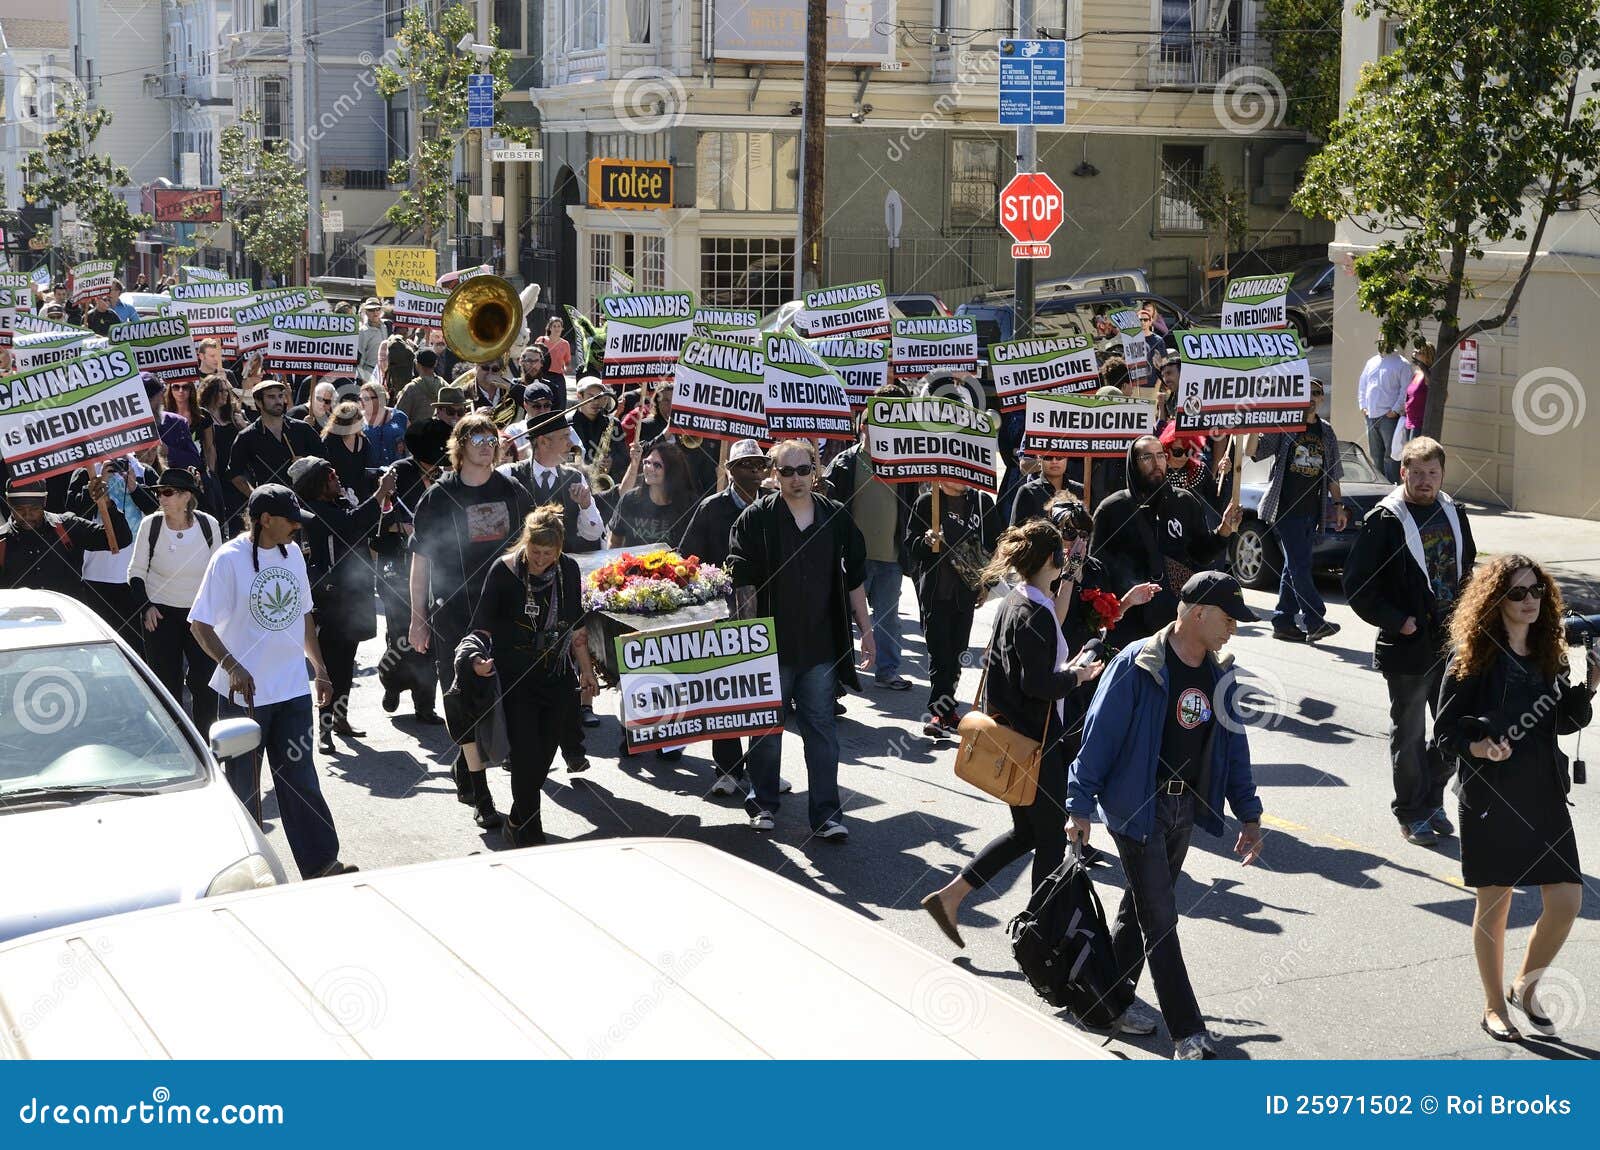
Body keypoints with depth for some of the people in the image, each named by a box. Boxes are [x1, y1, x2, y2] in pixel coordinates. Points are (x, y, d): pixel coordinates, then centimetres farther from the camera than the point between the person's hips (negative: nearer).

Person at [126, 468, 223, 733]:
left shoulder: (208, 525, -7)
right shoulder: (150, 525, -9)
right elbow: (136, 571, 2)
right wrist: (145, 606, -9)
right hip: (161, 613, -1)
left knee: (206, 681, -4)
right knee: (167, 683, 0)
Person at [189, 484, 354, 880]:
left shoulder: (292, 553, 7)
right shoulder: (229, 558, -12)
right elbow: (200, 625, -12)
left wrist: (319, 668, 18)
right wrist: (231, 666, -25)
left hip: (292, 688, 5)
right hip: (244, 694, -5)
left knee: (301, 779, 7)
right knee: (242, 784, 8)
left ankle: (320, 863, 9)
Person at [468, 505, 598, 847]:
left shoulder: (569, 569, 1)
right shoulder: (503, 570, -11)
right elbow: (483, 623, -7)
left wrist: (586, 670, 15)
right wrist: (478, 656, -25)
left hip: (557, 675, 4)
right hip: (514, 675, -4)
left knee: (545, 752, 7)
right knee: (526, 752, -11)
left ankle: (518, 821, 27)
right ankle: (528, 830, 4)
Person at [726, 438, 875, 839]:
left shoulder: (836, 519, 6)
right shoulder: (756, 519, -3)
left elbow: (853, 580, 12)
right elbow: (743, 581, -6)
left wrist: (866, 631, 11)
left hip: (821, 645, 2)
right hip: (772, 644, -2)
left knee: (821, 729, 3)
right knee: (766, 728, 10)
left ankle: (826, 813, 7)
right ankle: (762, 803, 25)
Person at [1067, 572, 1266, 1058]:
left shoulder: (1218, 674, 5)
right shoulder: (1137, 665, -17)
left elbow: (1233, 743, 13)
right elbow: (1099, 735, -14)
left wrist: (1248, 813, 11)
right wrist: (1080, 805, -14)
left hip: (1185, 809, 7)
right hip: (1138, 808, -7)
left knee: (1141, 908, 18)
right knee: (1160, 921, -4)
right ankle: (1189, 1035, -3)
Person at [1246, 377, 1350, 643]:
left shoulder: (1326, 432, 15)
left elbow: (1332, 474, 20)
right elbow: (1252, 451, -8)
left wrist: (1338, 505, 14)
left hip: (1312, 510, 6)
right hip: (1286, 508, -6)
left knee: (1295, 567, 8)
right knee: (1300, 565, -11)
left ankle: (1283, 622, 12)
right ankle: (1314, 620, -14)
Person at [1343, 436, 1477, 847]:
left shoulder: (1454, 513, 8)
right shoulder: (1385, 520, -11)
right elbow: (1357, 584, -11)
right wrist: (1396, 621, -14)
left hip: (1452, 643, 6)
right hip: (1408, 644, -5)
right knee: (1409, 735, 6)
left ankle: (1431, 798, 31)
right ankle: (1412, 812, 20)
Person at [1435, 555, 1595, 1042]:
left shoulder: (1549, 653, 6)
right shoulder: (1473, 658, -9)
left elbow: (1565, 722, 12)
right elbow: (1445, 730, -6)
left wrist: (1588, 688, -5)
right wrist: (1479, 748, -24)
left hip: (1545, 796, 5)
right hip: (1491, 798, -4)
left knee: (1566, 901, 0)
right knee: (1495, 903, 5)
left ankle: (1526, 987, 24)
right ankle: (1495, 1007, 23)